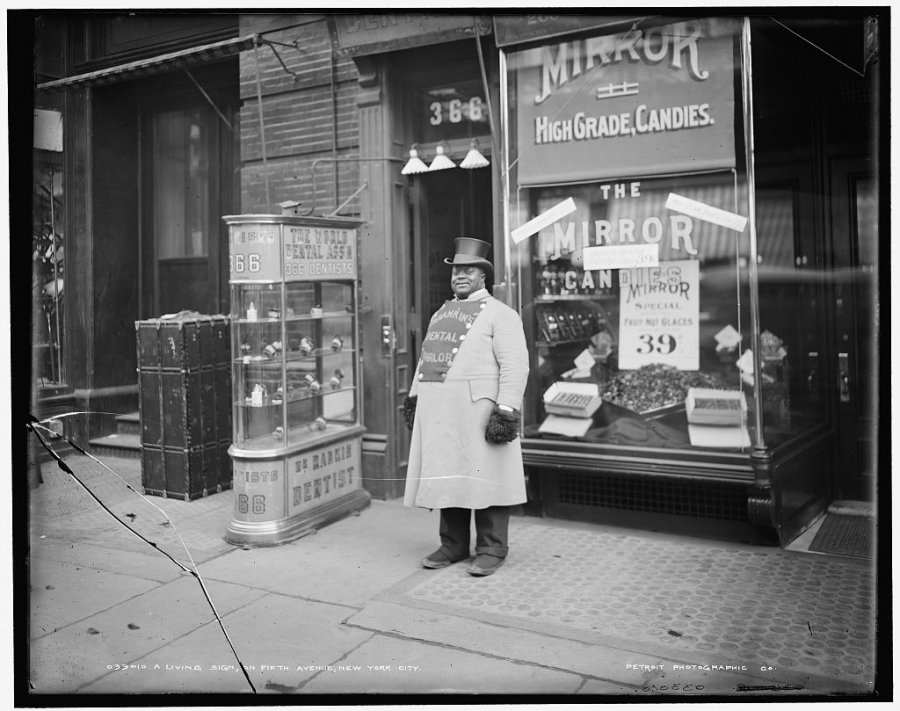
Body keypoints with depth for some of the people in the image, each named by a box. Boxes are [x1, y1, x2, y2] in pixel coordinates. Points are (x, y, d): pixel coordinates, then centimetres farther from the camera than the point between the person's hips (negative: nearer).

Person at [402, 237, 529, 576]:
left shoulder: (500, 314, -3)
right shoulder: (441, 313, 20)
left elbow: (515, 365, -10)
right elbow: (425, 358, 25)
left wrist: (506, 410, -18)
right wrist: (414, 396, 19)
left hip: (478, 408, -7)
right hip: (438, 413, 7)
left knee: (485, 477, -2)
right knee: (447, 476, 10)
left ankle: (492, 549, 9)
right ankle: (454, 544, 21)